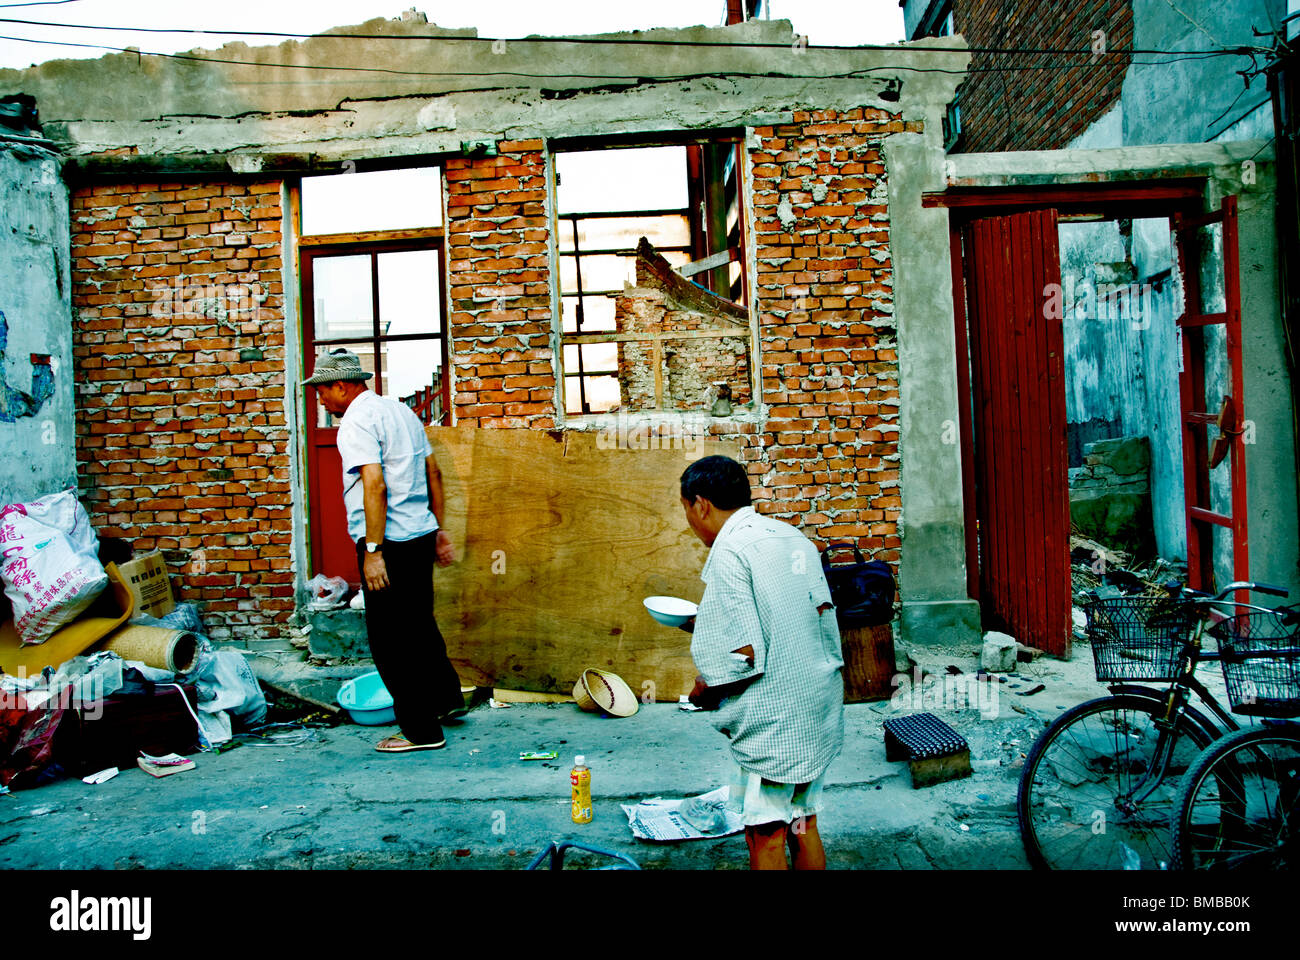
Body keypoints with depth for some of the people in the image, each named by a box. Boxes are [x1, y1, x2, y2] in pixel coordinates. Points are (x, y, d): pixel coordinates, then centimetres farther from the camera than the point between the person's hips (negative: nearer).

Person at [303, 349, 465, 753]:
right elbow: (433, 473, 17)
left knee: (390, 639, 1)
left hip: (389, 543, -9)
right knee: (419, 625, 23)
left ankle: (421, 730, 8)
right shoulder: (400, 409, 15)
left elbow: (374, 485, -24)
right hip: (421, 537, 9)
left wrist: (373, 551, -24)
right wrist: (438, 529, 21)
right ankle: (446, 698, 36)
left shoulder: (357, 421, -12)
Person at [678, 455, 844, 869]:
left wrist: (703, 690, -2)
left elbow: (742, 653, -23)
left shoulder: (730, 551, -16)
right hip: (816, 710, 8)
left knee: (765, 836, 4)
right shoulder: (794, 537, 9)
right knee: (803, 825, 18)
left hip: (772, 718, -8)